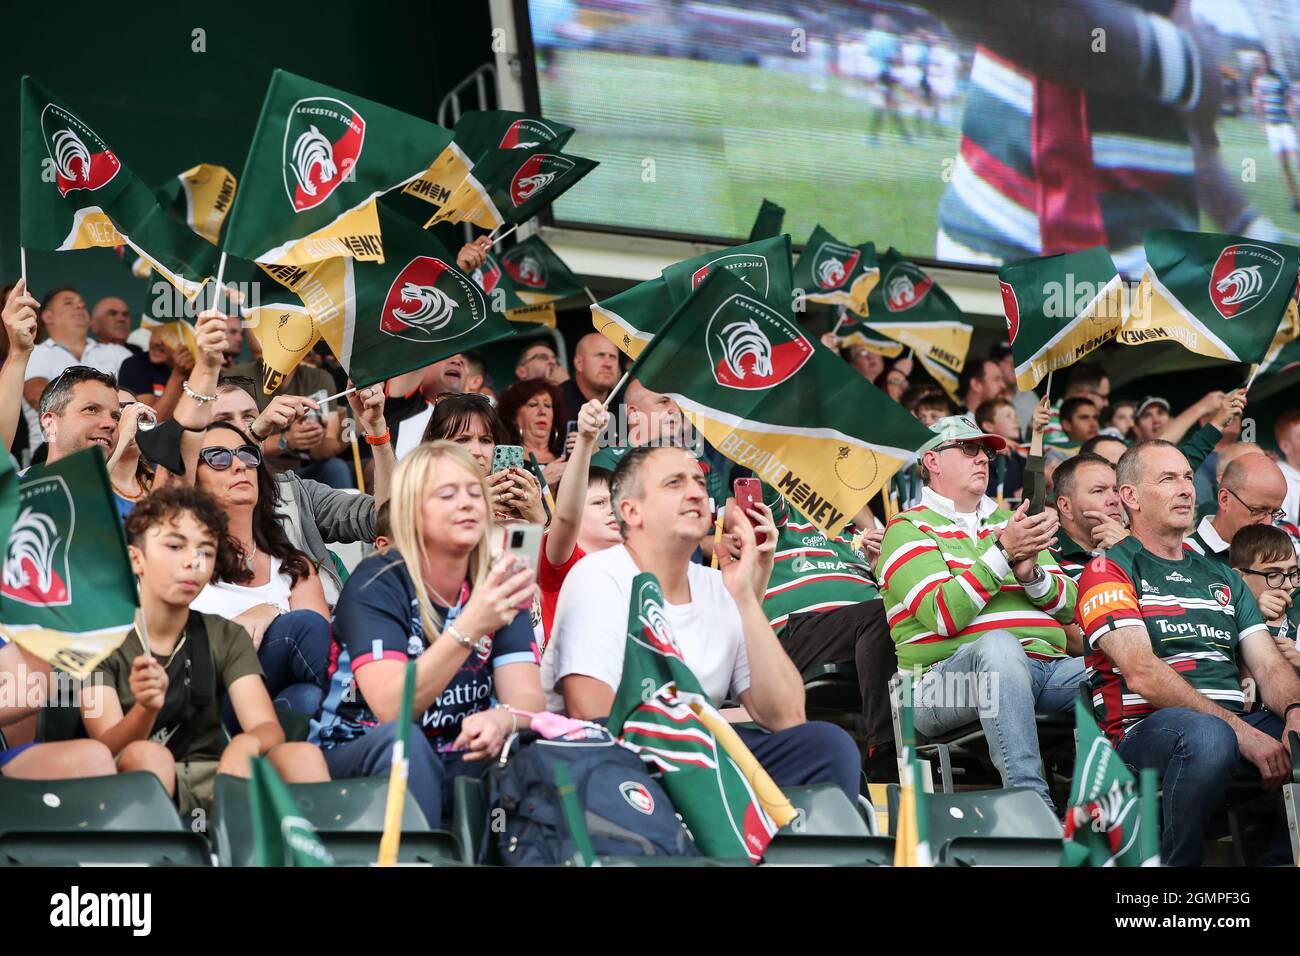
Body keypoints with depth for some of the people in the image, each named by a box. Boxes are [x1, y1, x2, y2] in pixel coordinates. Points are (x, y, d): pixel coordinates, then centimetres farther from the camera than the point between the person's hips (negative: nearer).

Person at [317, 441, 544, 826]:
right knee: (402, 740, -36)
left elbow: (528, 698, -10)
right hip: (360, 761, -3)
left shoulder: (497, 585, 2)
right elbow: (391, 709, -25)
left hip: (456, 767, 3)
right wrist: (470, 627, -38)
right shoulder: (376, 583, -12)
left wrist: (502, 720, -35)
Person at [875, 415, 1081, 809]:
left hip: (1047, 667, 5)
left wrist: (1031, 573, -7)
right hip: (951, 675, -5)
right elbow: (942, 616, -11)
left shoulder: (1009, 523, 25)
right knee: (999, 643, -40)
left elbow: (1068, 606, 15)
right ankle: (1031, 803, -43)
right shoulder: (908, 529, 5)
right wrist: (1003, 552, -16)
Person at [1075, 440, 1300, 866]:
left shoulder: (1223, 578, 25)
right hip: (1143, 731, -6)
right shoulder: (1108, 571, 3)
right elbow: (1142, 675, -11)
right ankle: (1176, 863, -18)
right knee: (1206, 735, -39)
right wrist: (1241, 732, -20)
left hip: (1239, 723, 6)